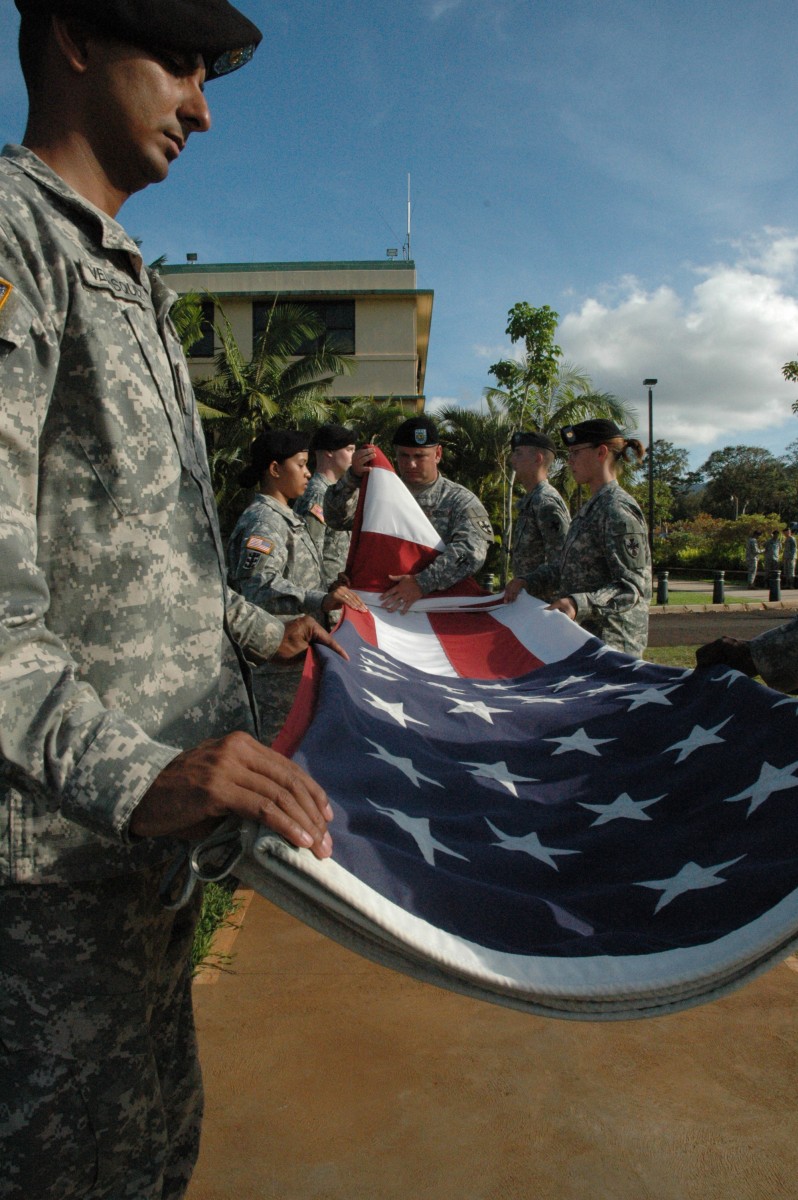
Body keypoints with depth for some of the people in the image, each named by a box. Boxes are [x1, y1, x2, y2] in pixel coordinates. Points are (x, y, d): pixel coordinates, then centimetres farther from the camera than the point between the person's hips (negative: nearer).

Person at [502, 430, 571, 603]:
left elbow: (563, 563, -22)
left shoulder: (546, 502, -15)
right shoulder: (530, 501, 17)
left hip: (545, 603, -9)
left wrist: (526, 581, -31)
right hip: (529, 599, 9)